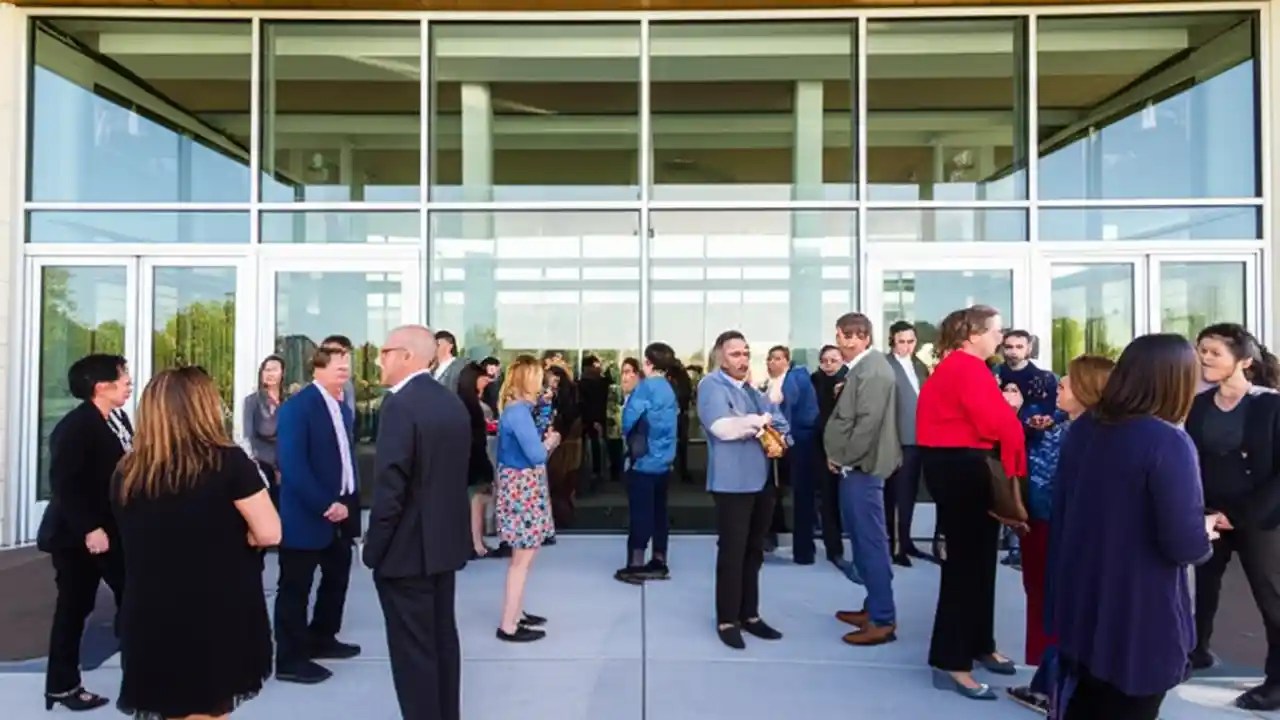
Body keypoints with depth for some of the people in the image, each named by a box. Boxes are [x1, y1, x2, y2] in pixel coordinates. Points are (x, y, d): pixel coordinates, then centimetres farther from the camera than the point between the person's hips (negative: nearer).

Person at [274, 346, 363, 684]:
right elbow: (292, 466, -21)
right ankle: (290, 658, 17)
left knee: (337, 578, 19)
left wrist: (349, 504, 5)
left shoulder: (344, 409, 11)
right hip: (307, 515, -8)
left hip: (340, 512, 8)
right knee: (296, 588, 5)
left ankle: (321, 639, 36)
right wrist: (324, 505, -21)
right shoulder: (297, 407, -14)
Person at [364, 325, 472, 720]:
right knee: (443, 638, 18)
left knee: (413, 649, 3)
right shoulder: (452, 400, 7)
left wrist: (374, 548, -11)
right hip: (445, 541, 9)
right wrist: (445, 523, 16)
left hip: (407, 548, -8)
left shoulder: (400, 405, -19)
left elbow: (390, 486, -22)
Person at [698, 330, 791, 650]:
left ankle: (749, 615, 23)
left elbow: (780, 424, 14)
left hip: (762, 480, 8)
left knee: (754, 551, 13)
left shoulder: (754, 389, 18)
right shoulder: (711, 385, -7)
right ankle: (727, 620, 9)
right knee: (732, 552, -2)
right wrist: (759, 422, -8)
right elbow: (722, 426, -22)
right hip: (733, 482, -7)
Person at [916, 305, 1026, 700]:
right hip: (963, 469, -11)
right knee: (966, 562, -6)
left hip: (958, 467, 11)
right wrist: (1011, 409, -5)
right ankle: (951, 662, 1)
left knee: (975, 558, 18)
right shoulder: (968, 368, -17)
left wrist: (1003, 409, -2)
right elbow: (993, 423, -24)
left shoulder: (957, 366, 17)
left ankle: (979, 645, 31)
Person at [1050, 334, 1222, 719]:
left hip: (1078, 605, 6)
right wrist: (1206, 530, -2)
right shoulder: (1168, 442, -21)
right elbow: (1184, 545, -23)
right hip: (1139, 621, -6)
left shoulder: (1083, 428, 0)